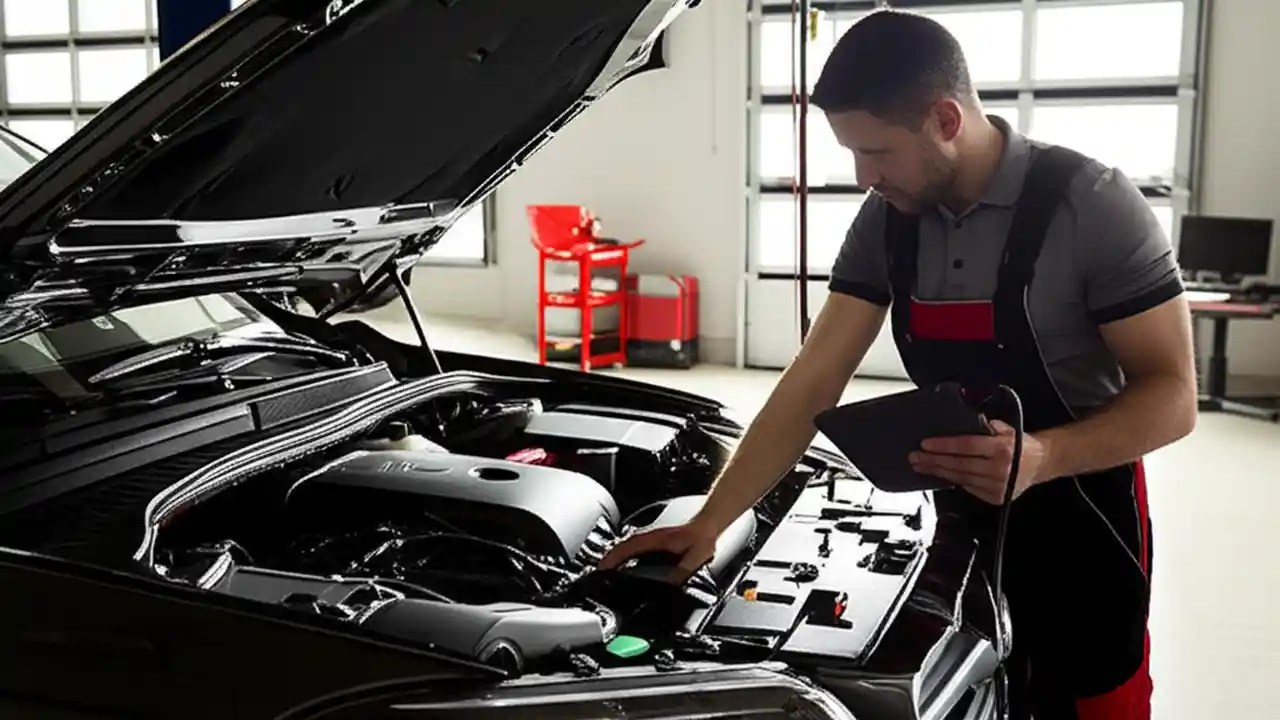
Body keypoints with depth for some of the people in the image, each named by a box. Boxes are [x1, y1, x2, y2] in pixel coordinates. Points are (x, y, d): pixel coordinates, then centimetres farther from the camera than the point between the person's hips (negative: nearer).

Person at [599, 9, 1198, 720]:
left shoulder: (1089, 204, -20)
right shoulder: (885, 222, -5)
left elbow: (1172, 394, -18)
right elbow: (810, 387, -6)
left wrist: (1042, 457, -36)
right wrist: (708, 523, -12)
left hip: (1080, 533, -4)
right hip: (962, 527, 5)